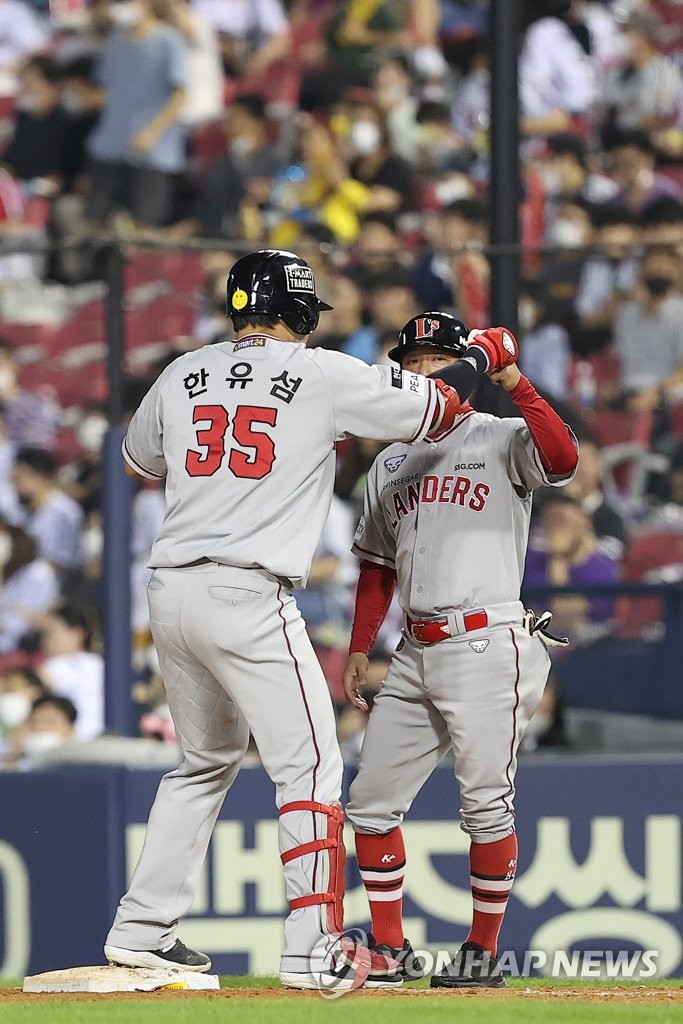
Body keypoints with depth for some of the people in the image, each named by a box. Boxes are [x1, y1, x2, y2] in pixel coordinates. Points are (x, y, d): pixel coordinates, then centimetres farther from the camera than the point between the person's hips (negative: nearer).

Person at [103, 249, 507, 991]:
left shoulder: (183, 375, 12)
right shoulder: (324, 376, -2)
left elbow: (140, 462, 29)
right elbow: (438, 410, 6)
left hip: (170, 594, 6)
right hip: (248, 597, -6)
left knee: (205, 761, 21)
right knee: (308, 767, -2)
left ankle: (141, 930, 20)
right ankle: (312, 951, -9)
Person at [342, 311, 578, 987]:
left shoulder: (500, 440, -1)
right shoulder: (391, 463, 18)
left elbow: (562, 459, -24)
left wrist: (513, 382, -26)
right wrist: (360, 647, 20)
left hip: (485, 646, -7)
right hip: (414, 651, 7)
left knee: (485, 804, -6)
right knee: (370, 802, 3)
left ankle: (483, 951, 4)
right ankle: (390, 946, 12)